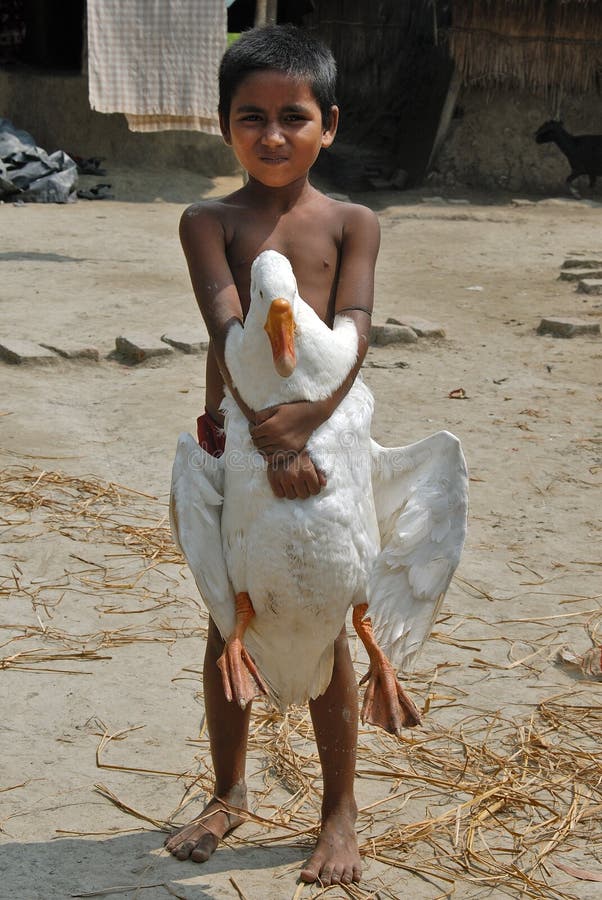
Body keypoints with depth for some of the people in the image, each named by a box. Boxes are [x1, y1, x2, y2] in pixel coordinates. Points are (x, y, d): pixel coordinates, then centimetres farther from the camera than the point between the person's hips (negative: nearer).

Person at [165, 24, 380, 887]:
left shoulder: (351, 223, -1)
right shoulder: (209, 221, -3)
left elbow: (354, 329, -14)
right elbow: (228, 330, -16)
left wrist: (302, 420, -31)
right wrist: (266, 436, -29)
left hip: (325, 439, -1)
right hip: (232, 443, 1)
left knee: (324, 629, 8)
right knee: (228, 626, 13)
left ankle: (340, 809, 25)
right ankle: (228, 793, 34)